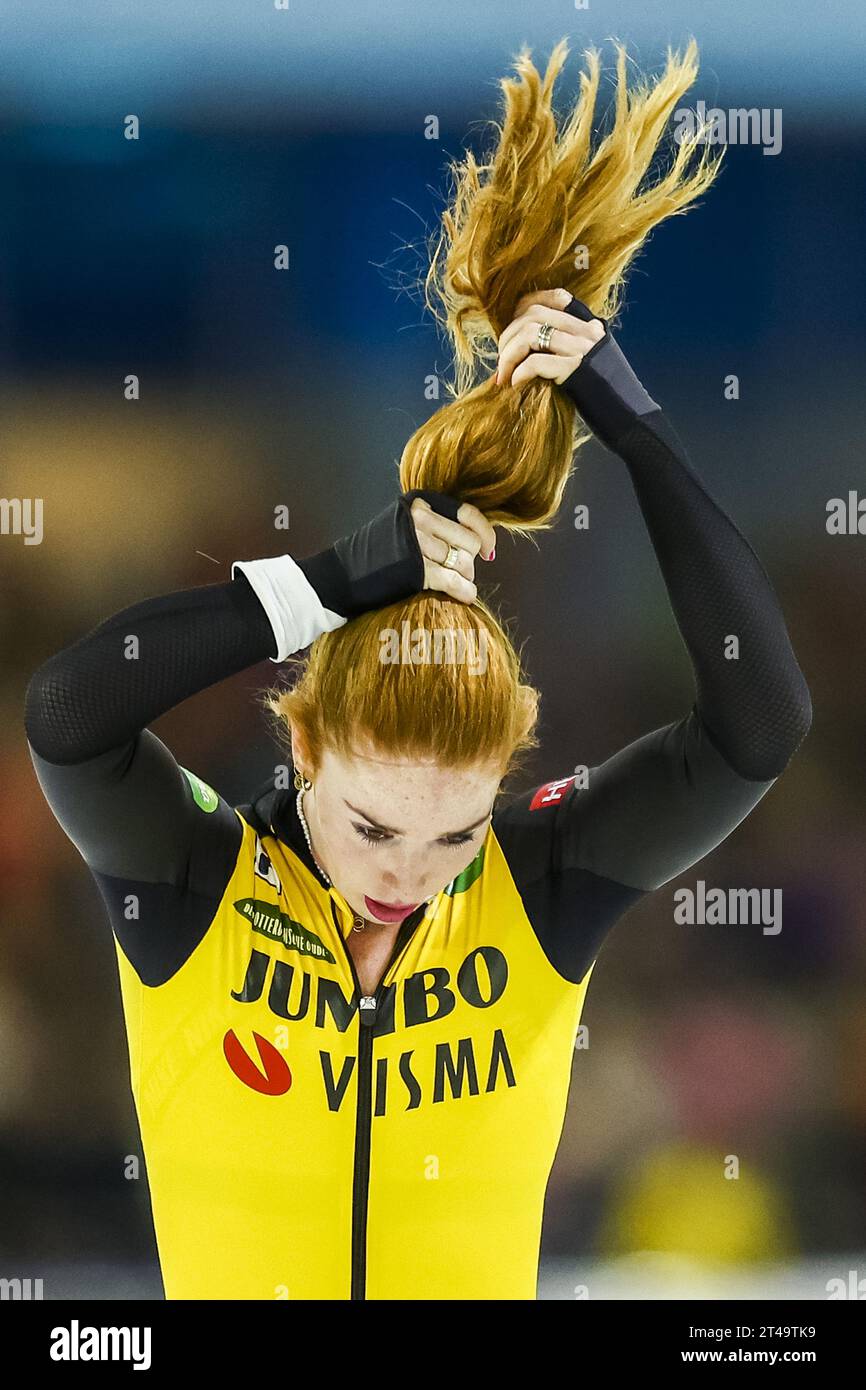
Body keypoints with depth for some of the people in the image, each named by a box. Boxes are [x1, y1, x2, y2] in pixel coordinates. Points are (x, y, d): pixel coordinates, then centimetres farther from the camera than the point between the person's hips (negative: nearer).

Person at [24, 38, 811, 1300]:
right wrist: (340, 580, -23)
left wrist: (634, 421, -13)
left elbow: (760, 719, -12)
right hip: (226, 1273, -1)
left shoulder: (542, 889, -4)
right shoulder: (193, 888, -8)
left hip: (483, 1274, 1)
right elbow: (68, 709, -25)